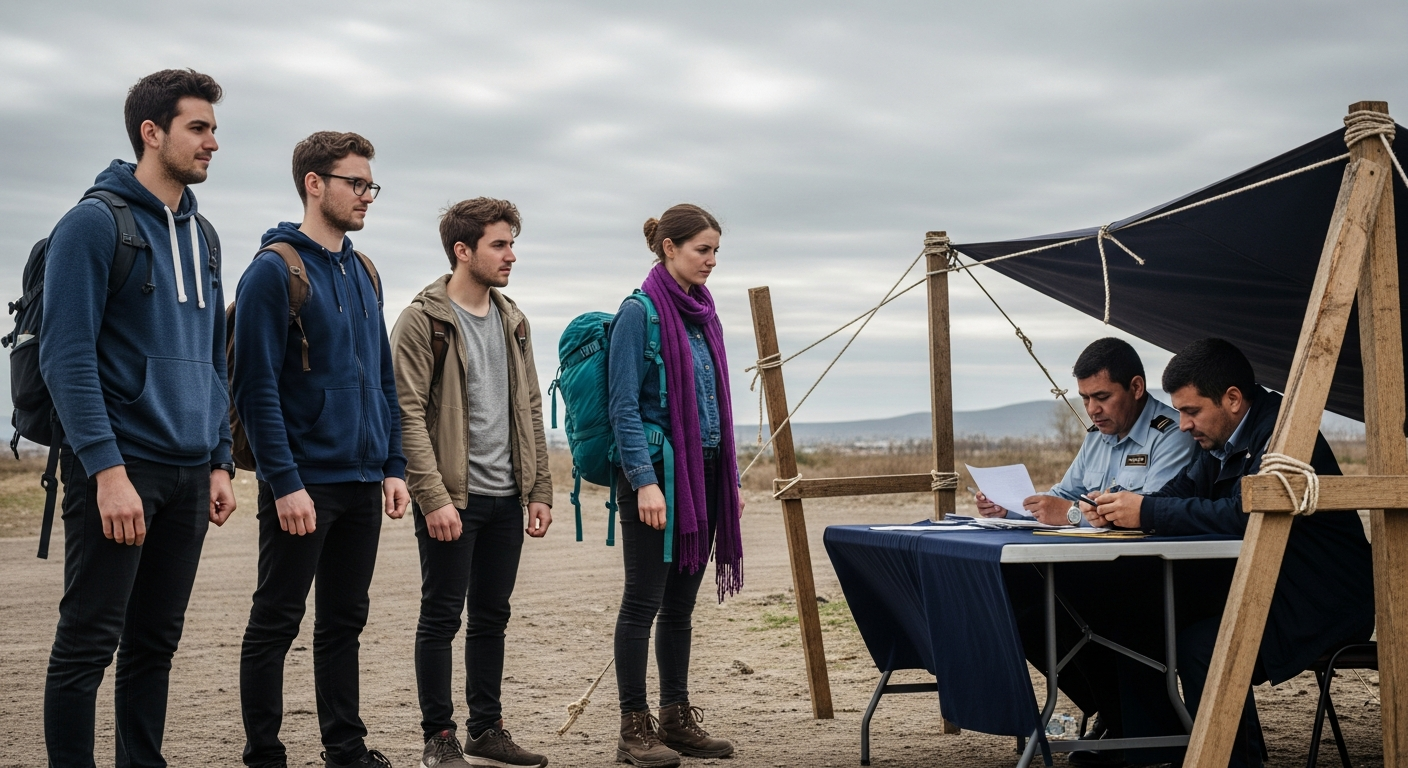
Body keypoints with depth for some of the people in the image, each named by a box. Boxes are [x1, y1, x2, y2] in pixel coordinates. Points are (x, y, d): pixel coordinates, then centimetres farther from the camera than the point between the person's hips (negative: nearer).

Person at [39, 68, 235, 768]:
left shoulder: (200, 236, 15)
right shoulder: (95, 223, -8)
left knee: (156, 644, 12)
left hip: (188, 473, 7)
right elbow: (66, 356, -15)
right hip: (119, 467, -7)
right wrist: (107, 468, -21)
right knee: (88, 642, -1)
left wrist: (219, 461, 12)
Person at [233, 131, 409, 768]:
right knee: (276, 623, 3)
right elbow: (256, 385, -15)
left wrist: (393, 466, 9)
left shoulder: (363, 273, 13)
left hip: (363, 482, 7)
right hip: (304, 482, -7)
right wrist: (285, 481, -20)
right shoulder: (275, 269, -9)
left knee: (345, 621, 14)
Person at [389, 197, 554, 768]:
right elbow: (409, 415, -13)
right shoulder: (423, 320, -8)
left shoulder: (512, 321, 13)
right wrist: (434, 497, -20)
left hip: (506, 497, 6)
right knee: (442, 617, 1)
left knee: (491, 616, 12)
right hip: (452, 498, -6)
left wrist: (539, 490, 10)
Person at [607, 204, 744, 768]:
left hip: (703, 473, 7)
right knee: (644, 600, -2)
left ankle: (677, 717, 19)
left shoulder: (704, 316, 13)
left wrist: (731, 478, 15)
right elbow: (624, 408, -14)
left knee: (682, 601, 12)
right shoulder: (640, 313, -9)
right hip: (656, 472, -7)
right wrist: (644, 481, -20)